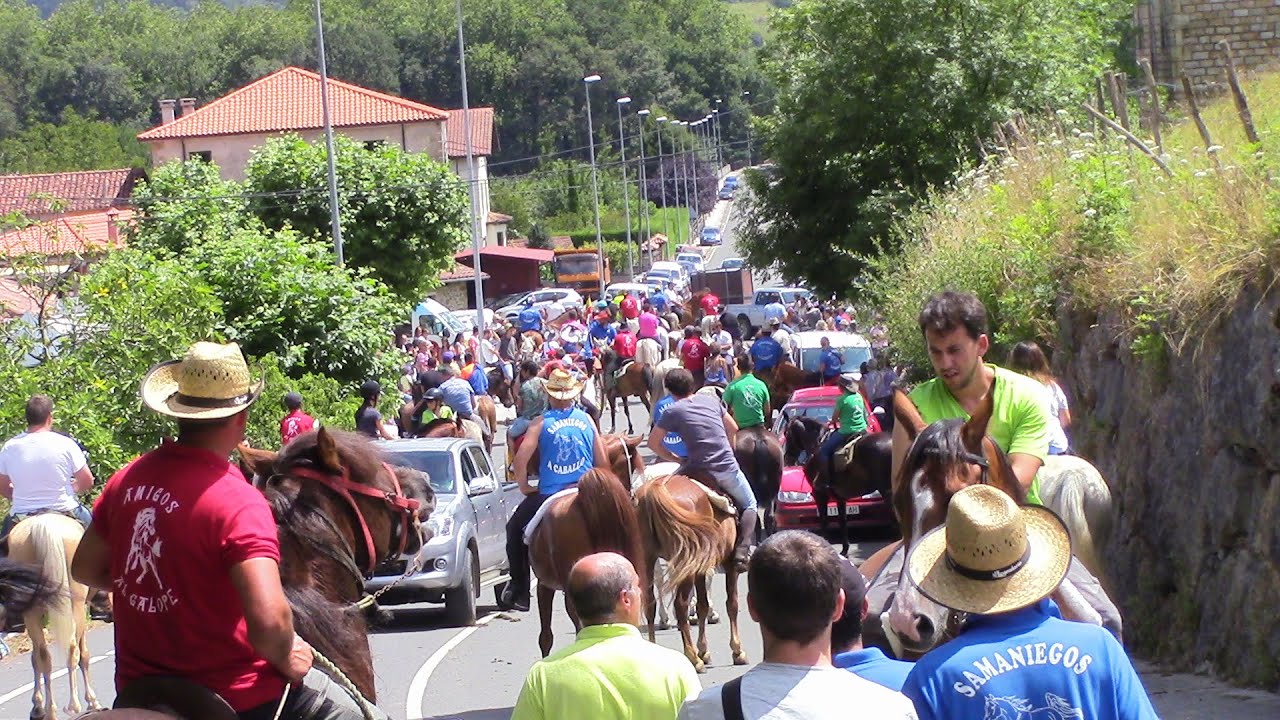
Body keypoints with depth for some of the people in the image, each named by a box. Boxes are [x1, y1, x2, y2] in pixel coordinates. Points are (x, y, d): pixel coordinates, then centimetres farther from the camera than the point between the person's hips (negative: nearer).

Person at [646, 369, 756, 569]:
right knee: (749, 506, 23)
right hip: (728, 469, 2)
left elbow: (653, 443, 4)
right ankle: (741, 552, 0)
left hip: (700, 472, -2)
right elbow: (733, 429, 21)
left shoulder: (672, 411, 0)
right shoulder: (711, 401, 10)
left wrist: (678, 460, 14)